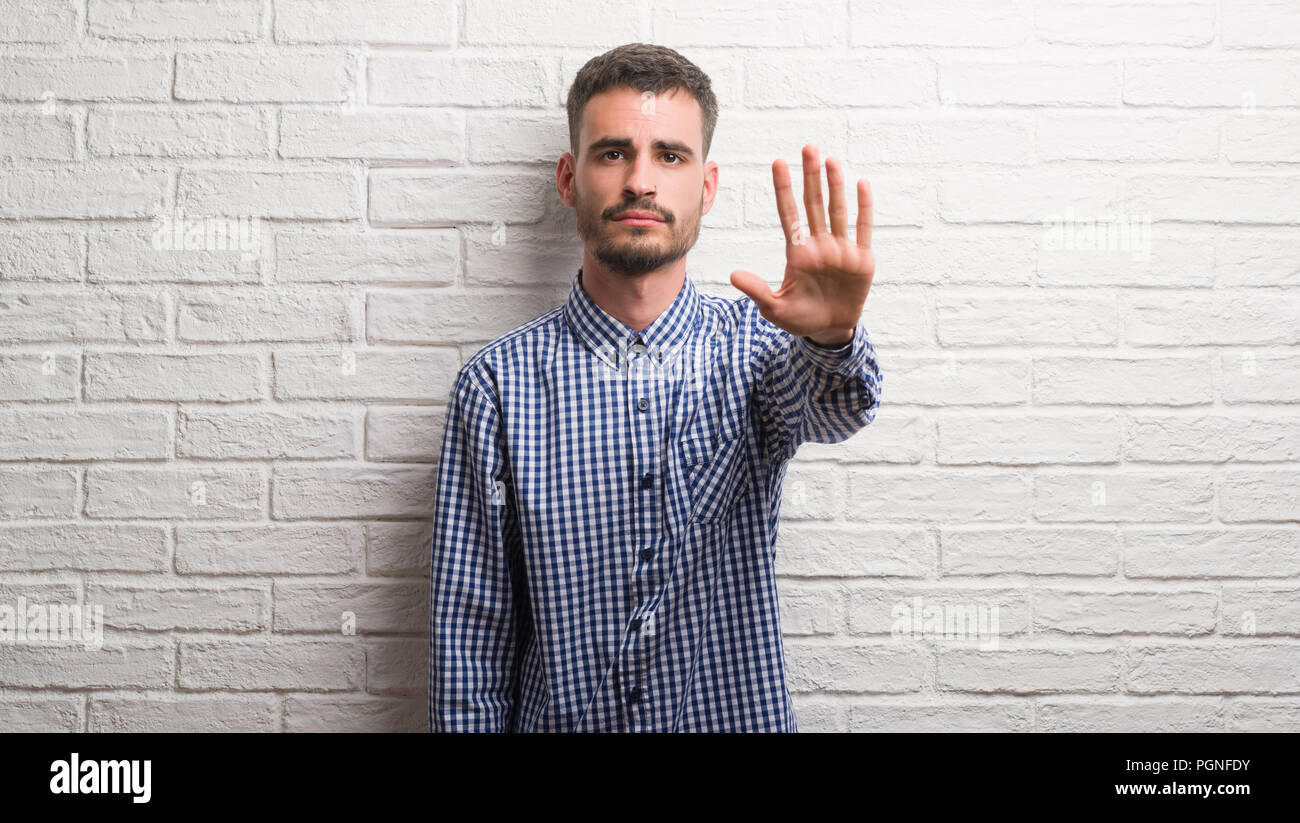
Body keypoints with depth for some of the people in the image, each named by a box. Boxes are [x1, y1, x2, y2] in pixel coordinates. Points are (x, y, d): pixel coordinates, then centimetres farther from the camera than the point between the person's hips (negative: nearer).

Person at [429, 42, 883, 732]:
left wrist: (831, 335, -47)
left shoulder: (759, 344, -6)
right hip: (561, 716, 0)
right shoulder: (497, 383, -9)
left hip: (738, 714, 1)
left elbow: (822, 407, -28)